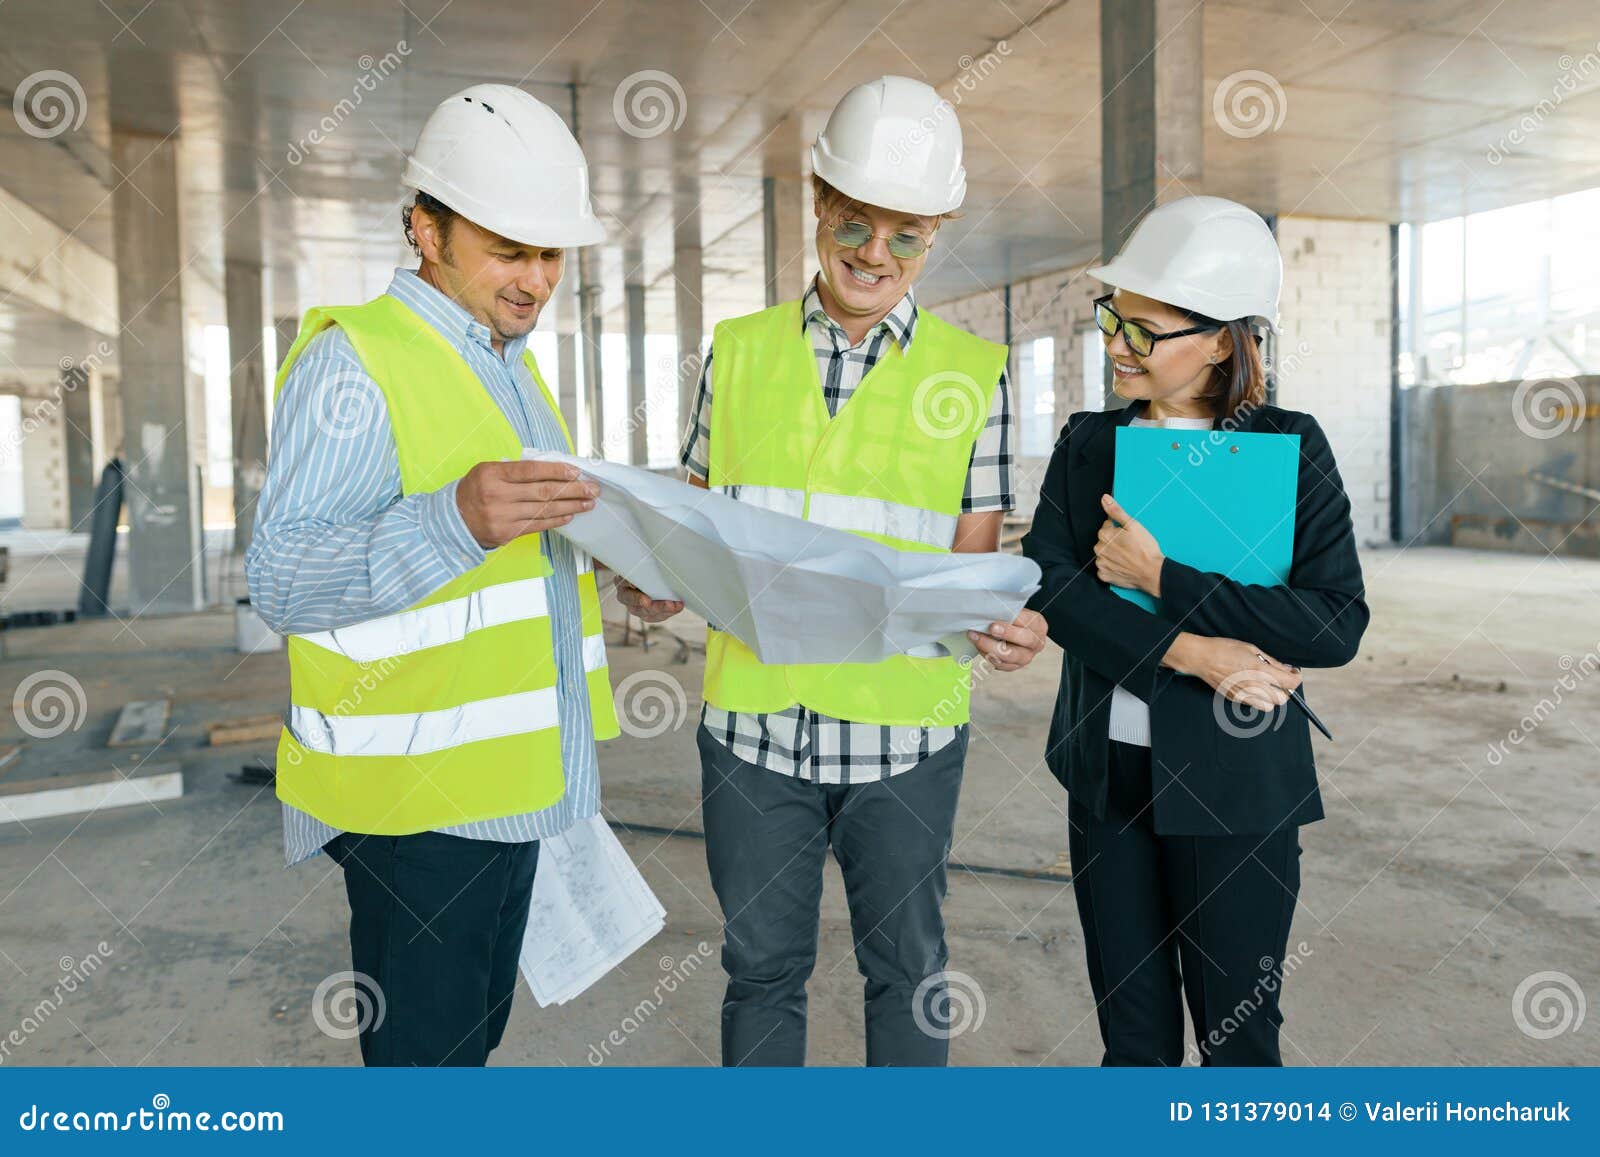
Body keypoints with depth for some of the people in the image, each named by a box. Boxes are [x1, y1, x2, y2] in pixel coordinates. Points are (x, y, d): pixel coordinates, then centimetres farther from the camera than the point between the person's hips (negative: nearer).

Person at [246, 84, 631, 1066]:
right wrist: (457, 520, -37)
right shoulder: (352, 360, -13)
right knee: (422, 1048, 3)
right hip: (415, 794, -8)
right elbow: (280, 579, -23)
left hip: (510, 773, 8)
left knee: (477, 1030, 21)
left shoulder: (509, 360, 16)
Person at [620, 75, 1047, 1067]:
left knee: (907, 964, 16)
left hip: (905, 725, -1)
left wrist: (1004, 623, -19)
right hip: (752, 716, 2)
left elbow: (976, 555, 2)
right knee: (763, 965, 15)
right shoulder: (739, 350, 6)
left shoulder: (975, 373, 1)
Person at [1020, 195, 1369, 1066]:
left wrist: (1161, 578, -19)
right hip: (1108, 775, 3)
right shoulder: (1087, 444, 4)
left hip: (1234, 784, -3)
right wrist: (1190, 652, -20)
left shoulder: (1290, 449, -5)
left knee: (1236, 1033, 11)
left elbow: (1337, 625, -14)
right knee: (1132, 1034, 16)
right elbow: (1049, 587, -10)